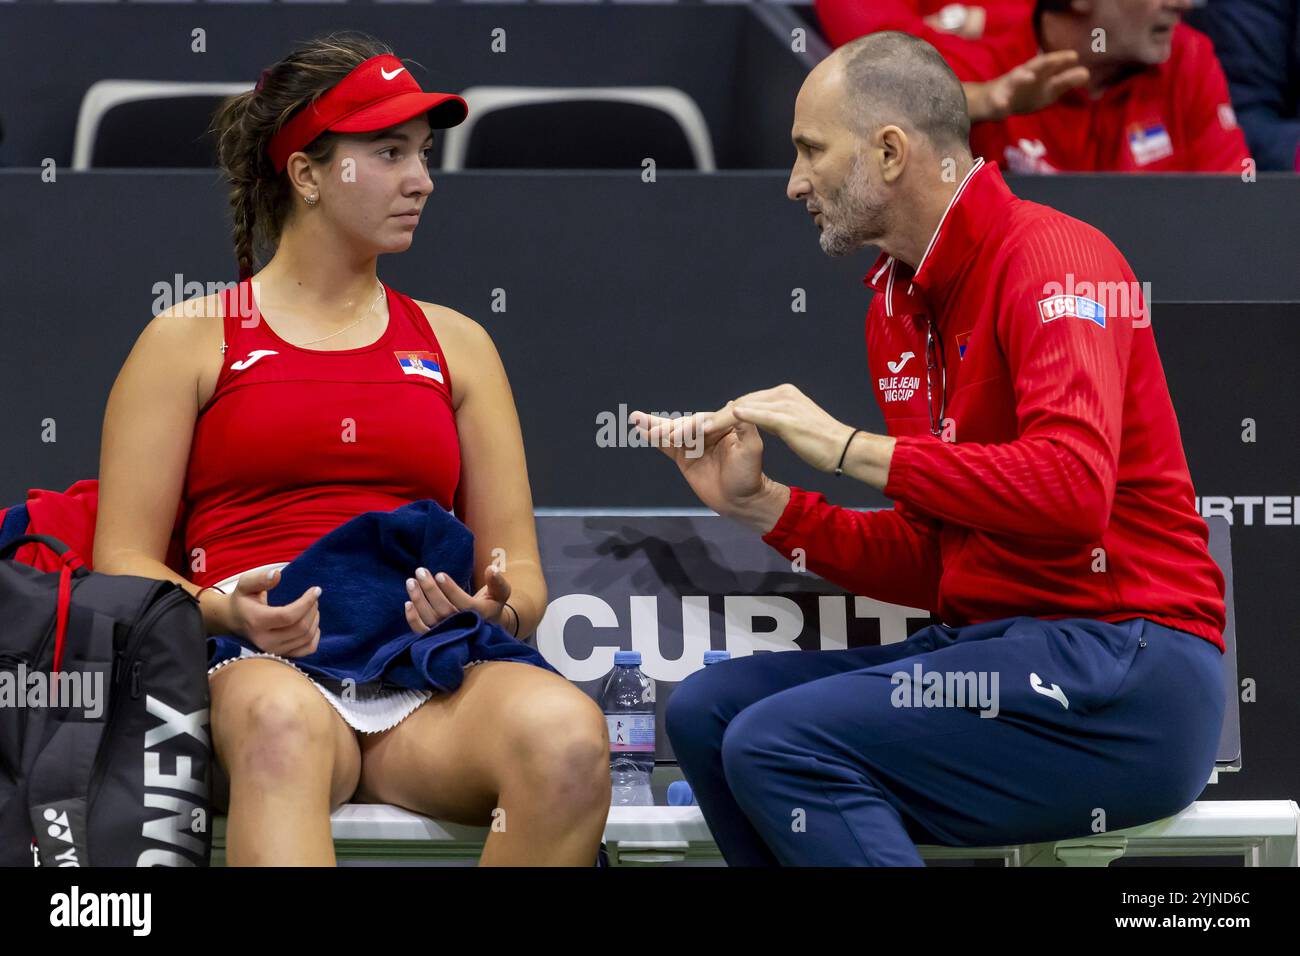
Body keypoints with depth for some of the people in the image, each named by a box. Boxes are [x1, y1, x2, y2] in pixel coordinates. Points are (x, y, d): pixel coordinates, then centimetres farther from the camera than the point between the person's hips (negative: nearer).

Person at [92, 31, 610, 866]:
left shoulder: (455, 344, 24)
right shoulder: (191, 341, 16)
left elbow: (519, 569, 18)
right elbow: (123, 562, 8)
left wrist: (495, 610, -7)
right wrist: (229, 612, -13)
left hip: (430, 685, 3)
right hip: (259, 670, -3)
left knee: (567, 731, -34)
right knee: (283, 723, -42)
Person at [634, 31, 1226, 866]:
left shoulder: (1050, 259, -11)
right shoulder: (897, 304, 16)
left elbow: (1070, 487, -28)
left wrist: (854, 448, -19)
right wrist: (757, 502, 6)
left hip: (1122, 668, -9)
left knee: (778, 741, -22)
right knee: (706, 710, 2)